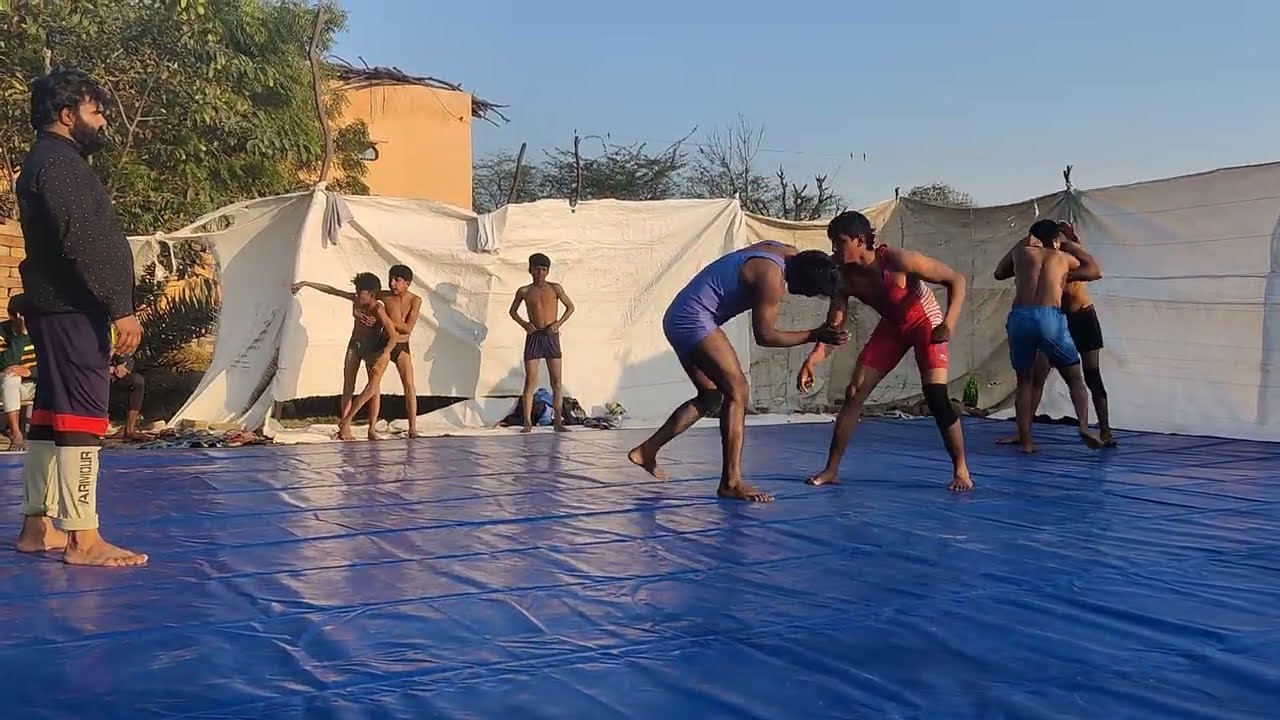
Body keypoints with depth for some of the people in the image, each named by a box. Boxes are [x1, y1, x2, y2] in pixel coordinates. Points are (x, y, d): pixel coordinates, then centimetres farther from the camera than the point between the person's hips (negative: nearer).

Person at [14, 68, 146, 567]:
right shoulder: (60, 163, -12)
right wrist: (120, 308, -21)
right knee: (80, 416, -11)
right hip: (74, 310, -11)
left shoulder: (49, 163, 21)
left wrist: (110, 307, 20)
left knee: (50, 415, 13)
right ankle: (83, 539, -10)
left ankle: (37, 526, 19)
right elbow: (83, 244, -21)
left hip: (61, 309, 11)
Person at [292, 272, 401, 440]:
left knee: (374, 386, -17)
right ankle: (345, 428, -2)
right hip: (355, 345, 5)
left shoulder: (378, 309, -28)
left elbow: (394, 336, -32)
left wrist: (382, 357, -41)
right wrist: (306, 283, 5)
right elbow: (330, 290, 1)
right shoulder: (355, 300, -12)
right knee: (348, 386, -1)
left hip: (374, 348, -5)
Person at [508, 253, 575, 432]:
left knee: (556, 381, 0)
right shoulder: (524, 291, 6)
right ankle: (528, 423, 1)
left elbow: (570, 307, 11)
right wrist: (523, 323, -1)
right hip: (533, 336, 0)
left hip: (551, 337, 0)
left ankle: (558, 422, 4)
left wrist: (559, 323, -4)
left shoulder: (555, 288, 4)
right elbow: (512, 311, 18)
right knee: (530, 381, -3)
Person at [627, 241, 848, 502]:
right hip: (694, 320, -10)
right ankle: (731, 482, -17)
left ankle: (645, 451, 21)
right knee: (736, 391, -14)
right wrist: (815, 336, -13)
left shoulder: (787, 253, 6)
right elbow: (764, 335, -15)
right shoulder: (771, 277, -21)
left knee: (711, 397, 17)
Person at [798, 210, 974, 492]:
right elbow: (834, 326, -13)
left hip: (926, 323, -5)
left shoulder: (898, 261, -32)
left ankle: (961, 470, -1)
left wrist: (949, 321, -38)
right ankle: (831, 469, 4)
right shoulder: (845, 277, -17)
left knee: (936, 398, -18)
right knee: (854, 394, -3)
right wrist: (811, 360, -28)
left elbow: (956, 280, -25)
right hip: (891, 327, 5)